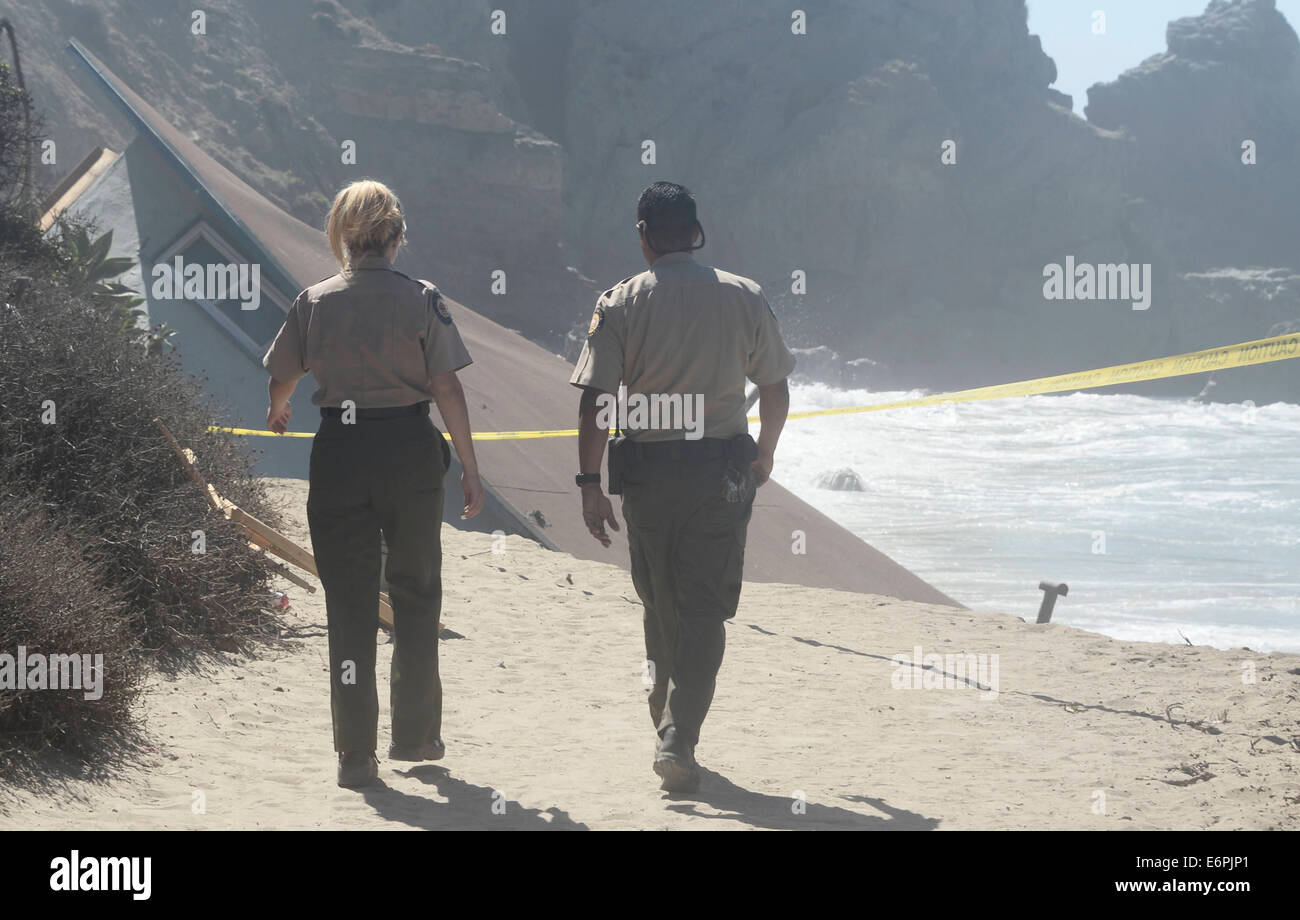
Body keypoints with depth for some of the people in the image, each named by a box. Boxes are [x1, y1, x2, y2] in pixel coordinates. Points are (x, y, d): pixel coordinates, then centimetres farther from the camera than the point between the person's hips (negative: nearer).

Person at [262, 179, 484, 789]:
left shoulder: (315, 302, -1)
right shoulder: (422, 300, -5)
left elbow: (281, 379, 10)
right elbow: (446, 389, -7)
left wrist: (278, 414, 33)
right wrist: (469, 468, 1)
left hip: (338, 451, 1)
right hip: (411, 448, -1)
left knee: (348, 602, 5)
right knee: (415, 594, 15)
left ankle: (355, 754, 2)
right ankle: (415, 734, 23)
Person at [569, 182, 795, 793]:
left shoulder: (621, 303, -4)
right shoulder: (744, 297, 0)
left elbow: (595, 400, -10)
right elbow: (775, 390, 6)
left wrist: (591, 484, -8)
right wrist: (764, 455, 22)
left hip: (646, 472, 0)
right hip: (723, 473, 0)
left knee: (660, 603, 17)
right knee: (704, 609, 2)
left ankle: (667, 722, 28)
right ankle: (679, 734, -10)